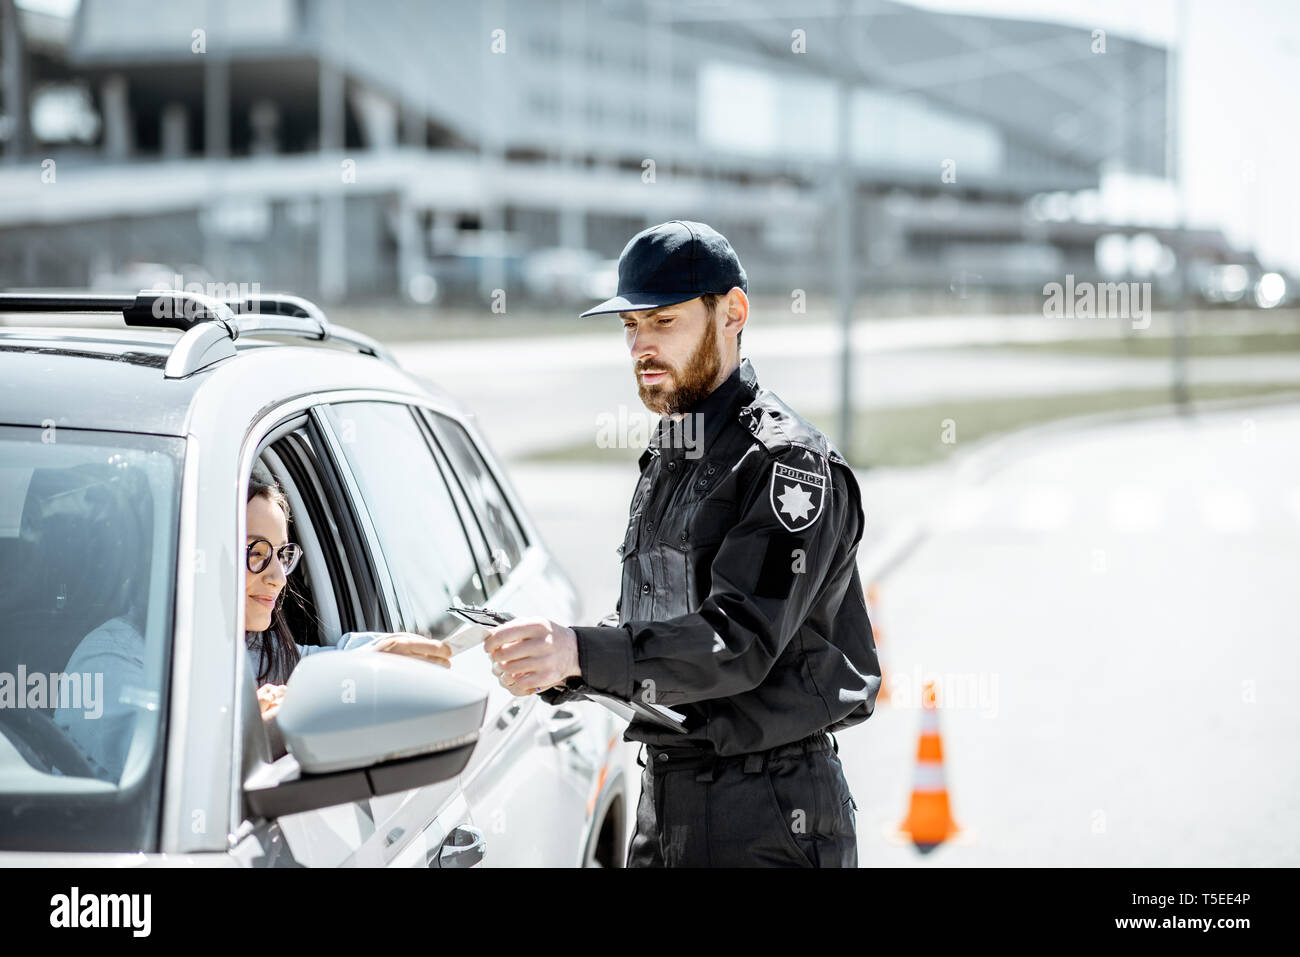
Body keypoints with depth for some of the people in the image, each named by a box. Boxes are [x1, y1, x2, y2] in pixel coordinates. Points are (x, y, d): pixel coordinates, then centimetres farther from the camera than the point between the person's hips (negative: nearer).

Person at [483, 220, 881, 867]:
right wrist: (555, 665, -4)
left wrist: (579, 652, -33)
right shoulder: (662, 462, 16)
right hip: (662, 811, 8)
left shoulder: (790, 464, -13)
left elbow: (741, 641, -23)